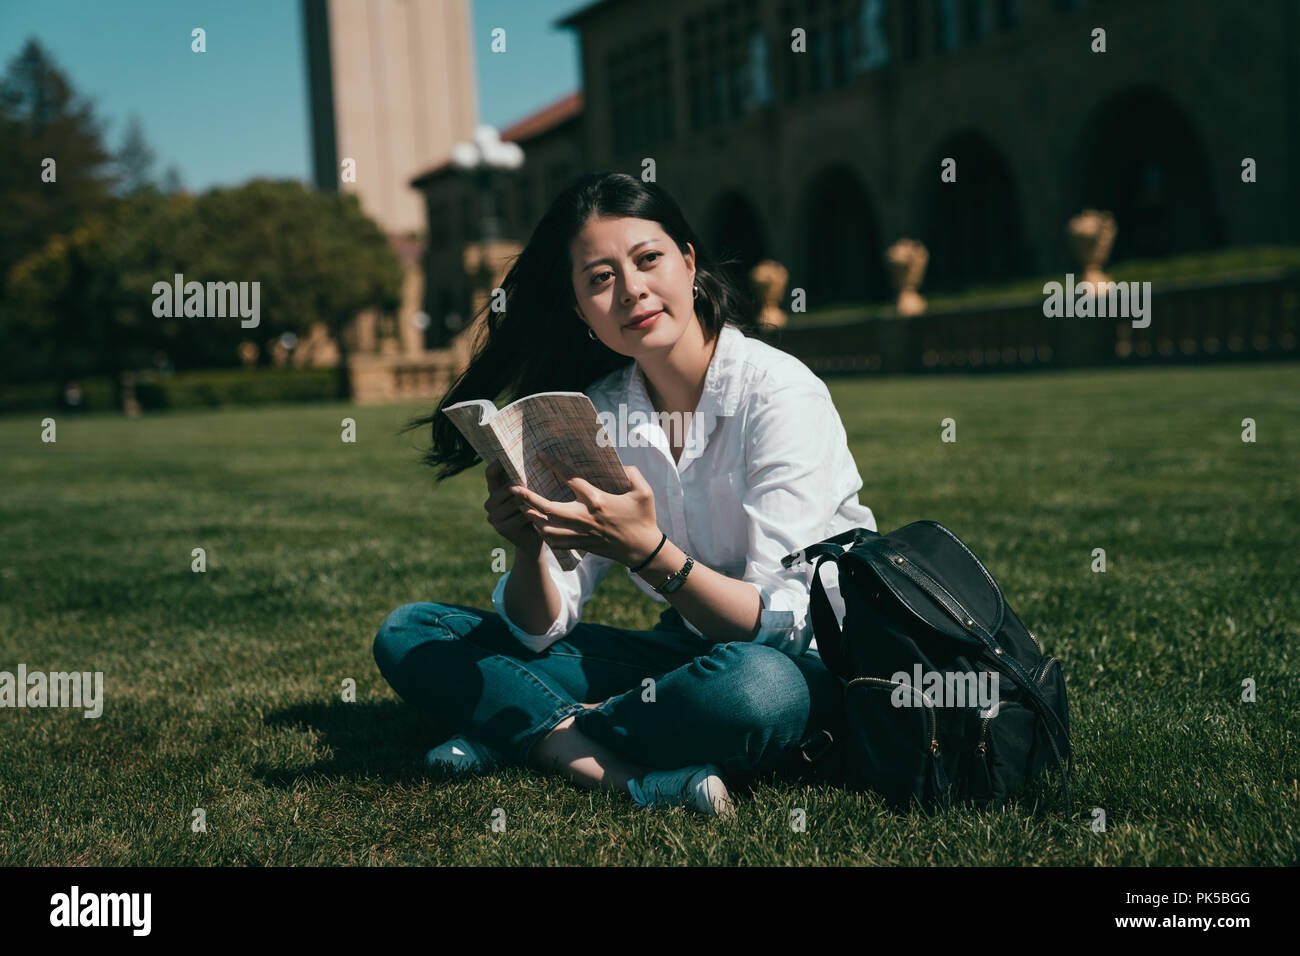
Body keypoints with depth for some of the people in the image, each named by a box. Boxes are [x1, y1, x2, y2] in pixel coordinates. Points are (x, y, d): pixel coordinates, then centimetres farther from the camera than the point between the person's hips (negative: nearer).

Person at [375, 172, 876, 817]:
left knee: (755, 688, -43)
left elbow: (780, 624, -22)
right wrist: (530, 550, -26)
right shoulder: (594, 417, -1)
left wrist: (648, 552, -37)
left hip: (806, 662, -5)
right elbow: (539, 629, -5)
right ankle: (642, 779, -22)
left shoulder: (781, 392, -17)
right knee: (408, 635, -4)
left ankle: (517, 737, -17)